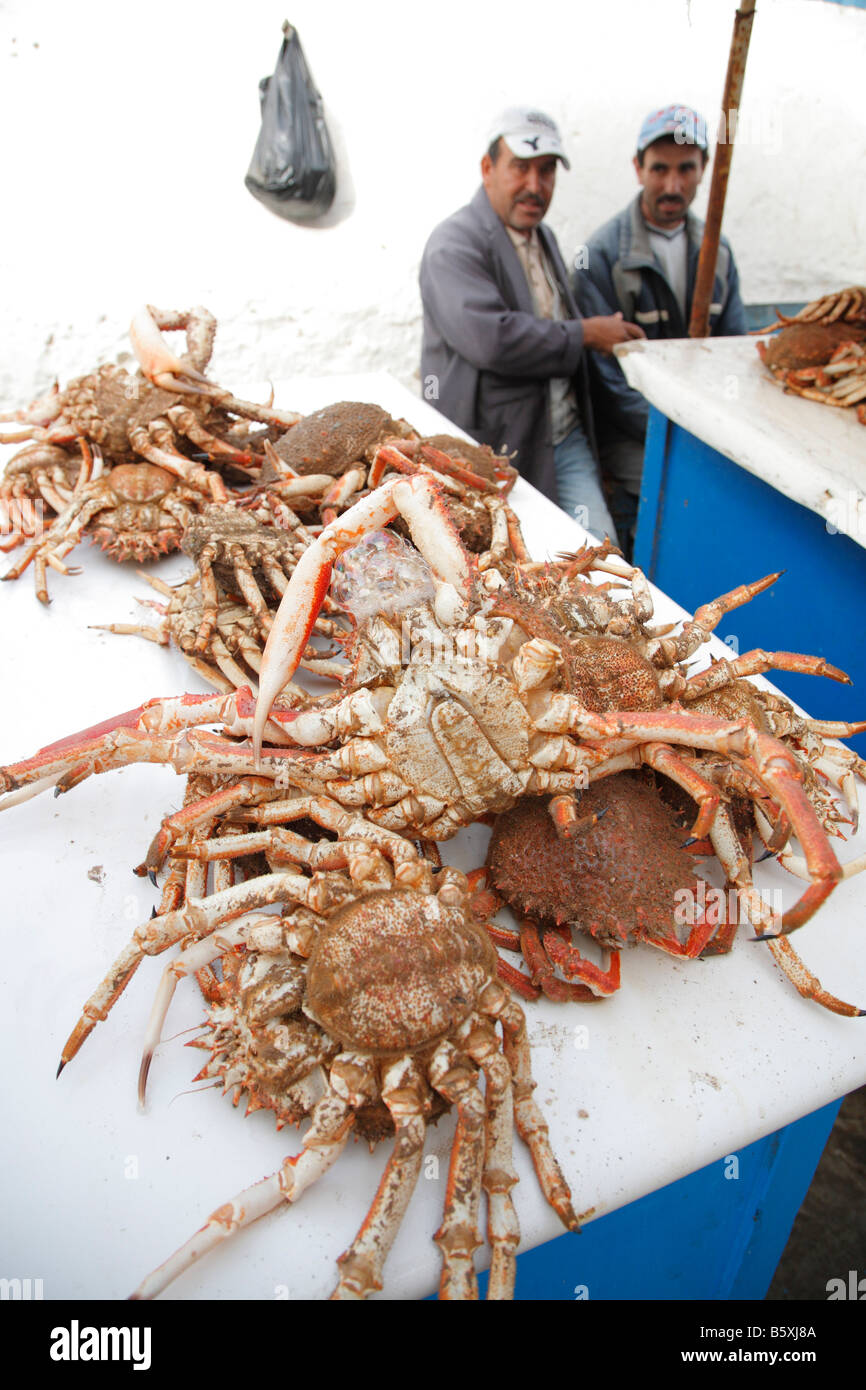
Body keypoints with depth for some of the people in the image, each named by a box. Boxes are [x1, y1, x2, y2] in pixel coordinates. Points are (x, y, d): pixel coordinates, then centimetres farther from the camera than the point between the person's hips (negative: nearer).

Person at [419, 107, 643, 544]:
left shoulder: (543, 237, 18)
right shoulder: (454, 246, -10)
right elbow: (491, 338, -26)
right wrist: (584, 334, -14)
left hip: (564, 438, 7)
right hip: (494, 451, -7)